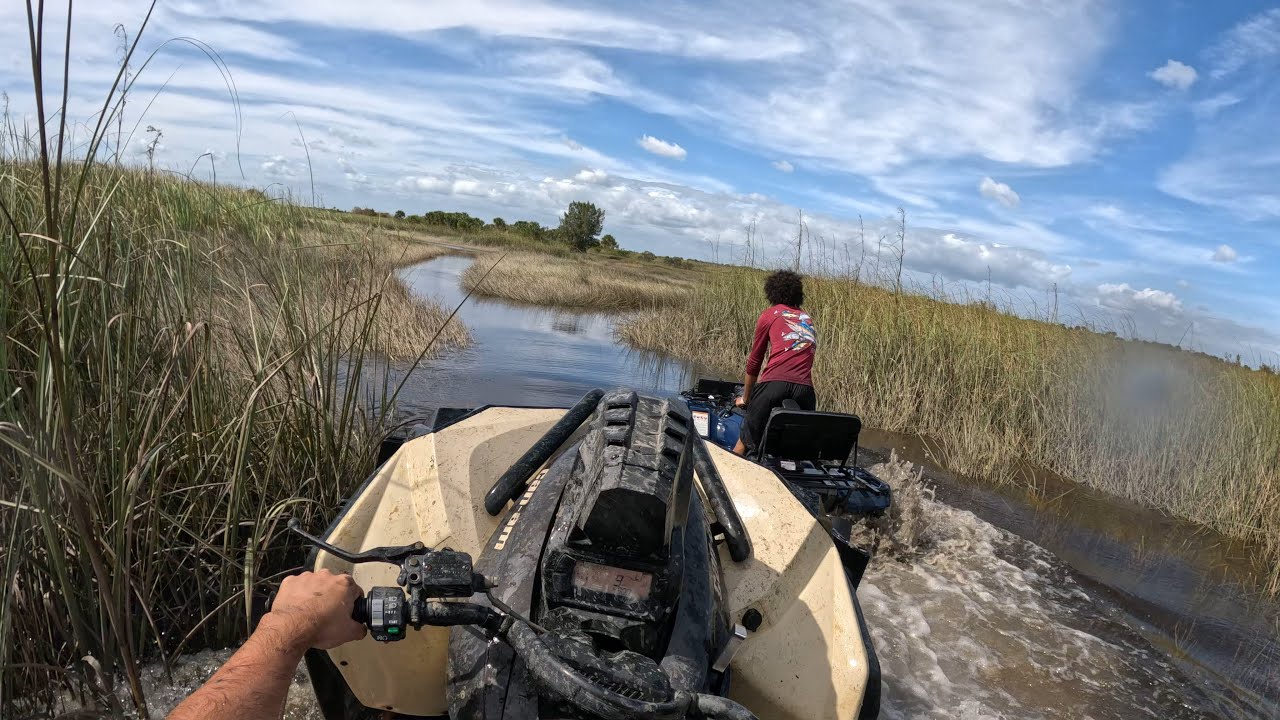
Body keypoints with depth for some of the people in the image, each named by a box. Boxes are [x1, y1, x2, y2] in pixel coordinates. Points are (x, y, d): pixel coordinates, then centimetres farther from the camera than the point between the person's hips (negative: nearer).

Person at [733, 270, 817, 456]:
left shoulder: (769, 315, 14)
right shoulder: (809, 320, 26)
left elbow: (754, 361, 18)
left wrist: (745, 398, 29)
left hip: (774, 383, -3)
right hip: (805, 389, 4)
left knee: (745, 441, 3)